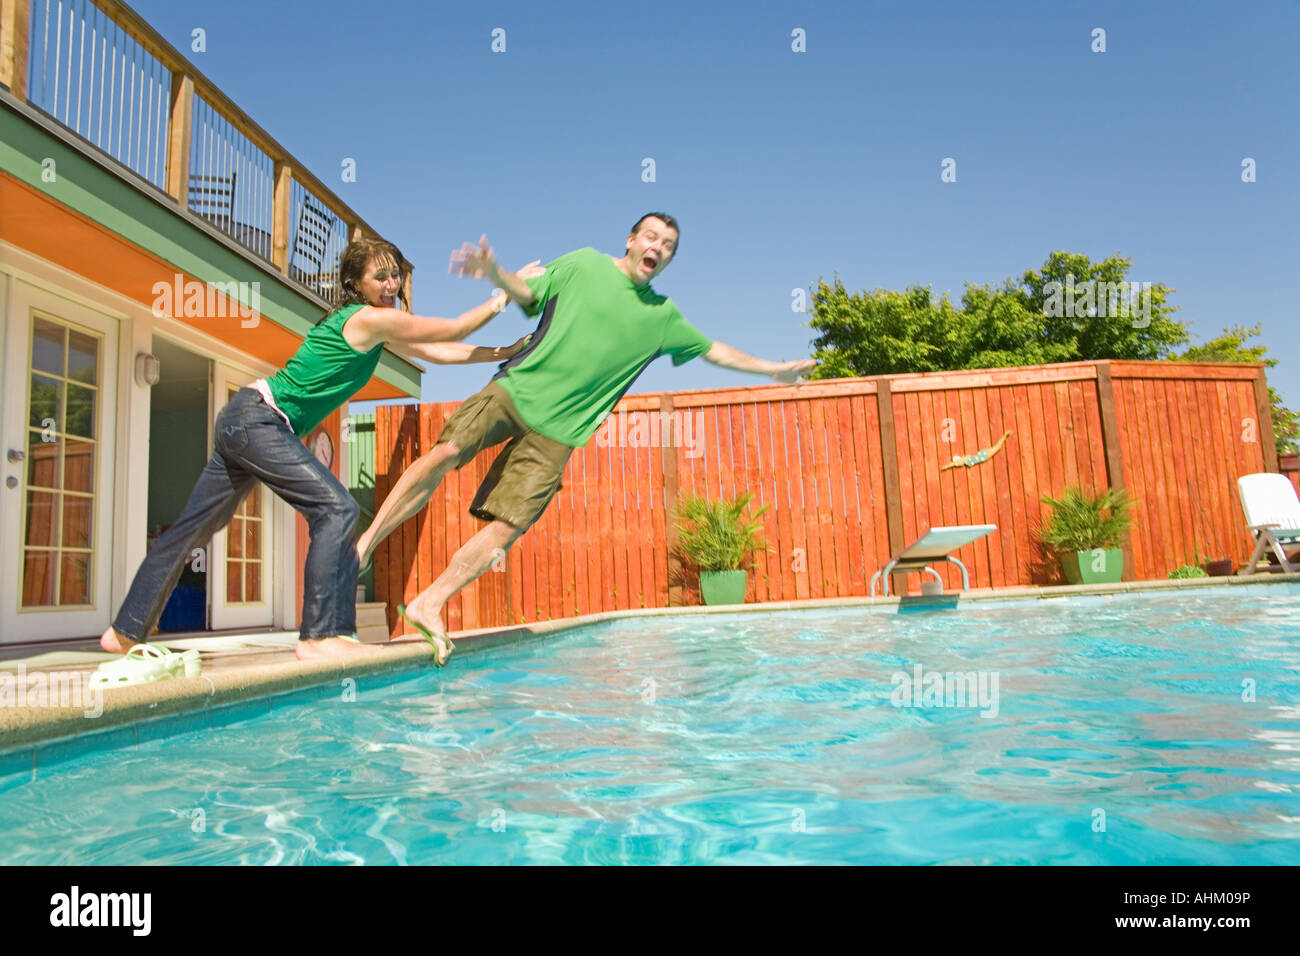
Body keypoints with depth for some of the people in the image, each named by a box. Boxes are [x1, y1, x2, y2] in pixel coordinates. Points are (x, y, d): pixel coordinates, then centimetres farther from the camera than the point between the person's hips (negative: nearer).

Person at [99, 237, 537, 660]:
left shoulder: (376, 325, 14)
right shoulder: (370, 319, -14)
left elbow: (439, 353, 15)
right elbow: (454, 329, -11)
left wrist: (506, 352, 11)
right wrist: (504, 296, -1)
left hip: (242, 419, 10)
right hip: (258, 419, -10)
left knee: (192, 528, 15)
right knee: (336, 508, -16)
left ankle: (126, 631, 27)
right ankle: (319, 635, -16)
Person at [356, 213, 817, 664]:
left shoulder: (662, 316, 14)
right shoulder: (584, 264, 7)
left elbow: (713, 349, 24)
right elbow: (528, 291, 3)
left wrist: (772, 367, 26)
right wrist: (494, 273, -19)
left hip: (558, 430, 2)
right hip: (517, 389, -1)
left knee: (507, 527, -9)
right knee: (445, 451, -22)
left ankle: (428, 604, 2)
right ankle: (364, 544, -6)